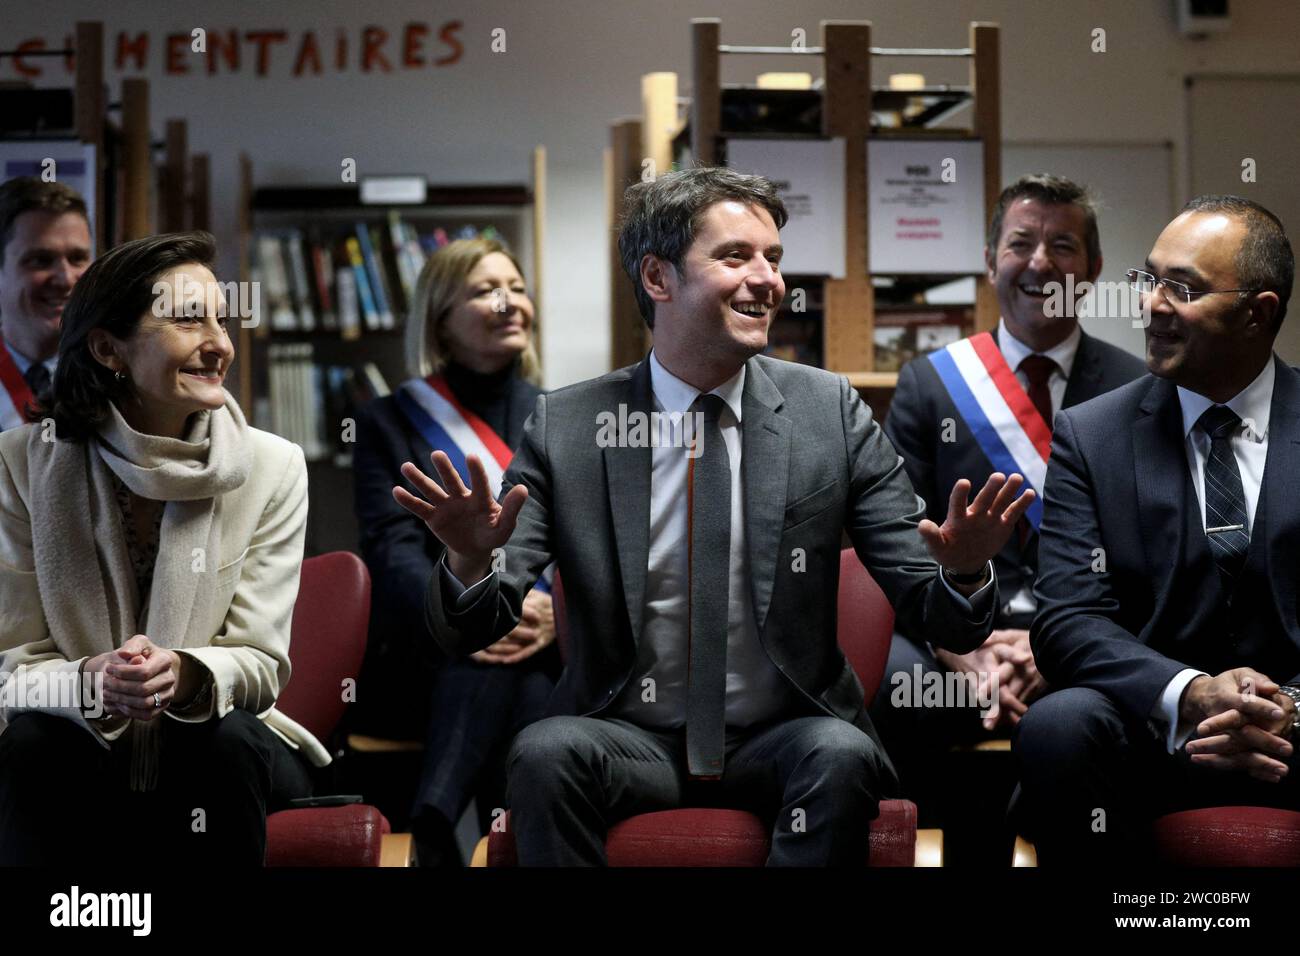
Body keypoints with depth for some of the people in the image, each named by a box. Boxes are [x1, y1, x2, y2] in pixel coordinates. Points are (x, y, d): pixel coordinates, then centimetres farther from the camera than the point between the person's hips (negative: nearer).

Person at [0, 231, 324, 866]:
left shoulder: (273, 467, -5)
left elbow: (261, 663, -8)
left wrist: (184, 674, -33)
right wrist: (92, 681, -33)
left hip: (222, 764, 1)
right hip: (79, 760, -1)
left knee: (228, 741, -31)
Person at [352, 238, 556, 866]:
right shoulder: (389, 423, 10)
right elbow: (393, 549, -6)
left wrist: (559, 612, -21)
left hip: (551, 661, 2)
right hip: (422, 662, -2)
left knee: (522, 674, -36)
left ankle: (433, 827, -50)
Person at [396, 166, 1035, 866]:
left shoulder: (832, 413, 1)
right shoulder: (564, 428, -1)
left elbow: (930, 616, 0)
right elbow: (469, 633, -3)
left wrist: (962, 573, -24)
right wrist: (470, 558, -26)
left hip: (783, 742, 1)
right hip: (632, 740, 0)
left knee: (841, 755, -31)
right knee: (544, 751, -31)